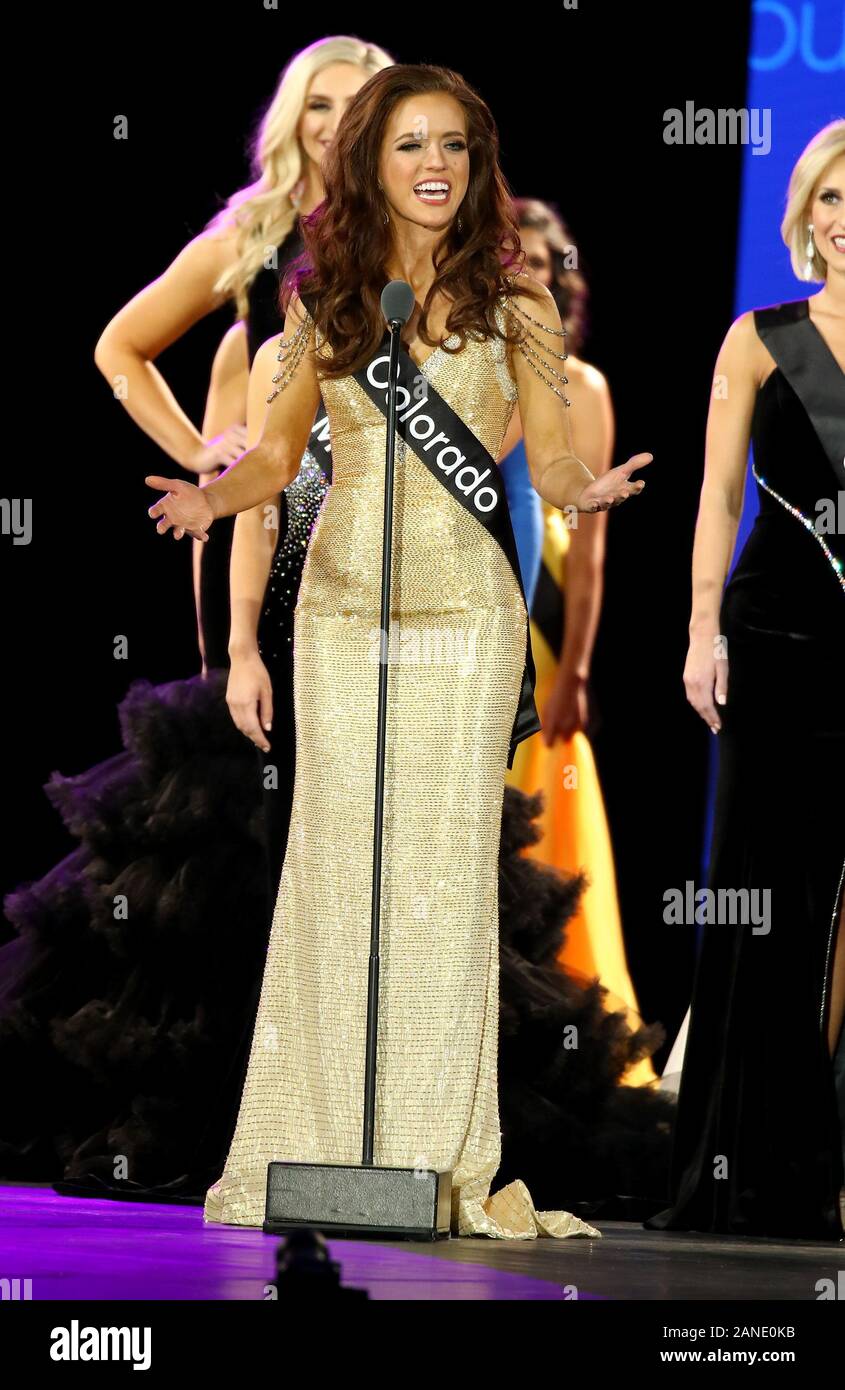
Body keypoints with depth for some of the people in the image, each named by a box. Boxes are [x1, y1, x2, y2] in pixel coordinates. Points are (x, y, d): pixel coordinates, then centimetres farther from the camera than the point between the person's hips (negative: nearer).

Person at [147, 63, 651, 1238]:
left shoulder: (508, 300, 3)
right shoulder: (322, 299, 9)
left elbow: (549, 455, 0)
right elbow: (277, 451, 13)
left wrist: (582, 489, -22)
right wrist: (216, 499, -8)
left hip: (464, 605, -2)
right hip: (344, 601, 2)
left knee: (447, 863, -6)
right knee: (339, 863, -1)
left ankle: (440, 1155, -3)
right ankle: (327, 1149, 2)